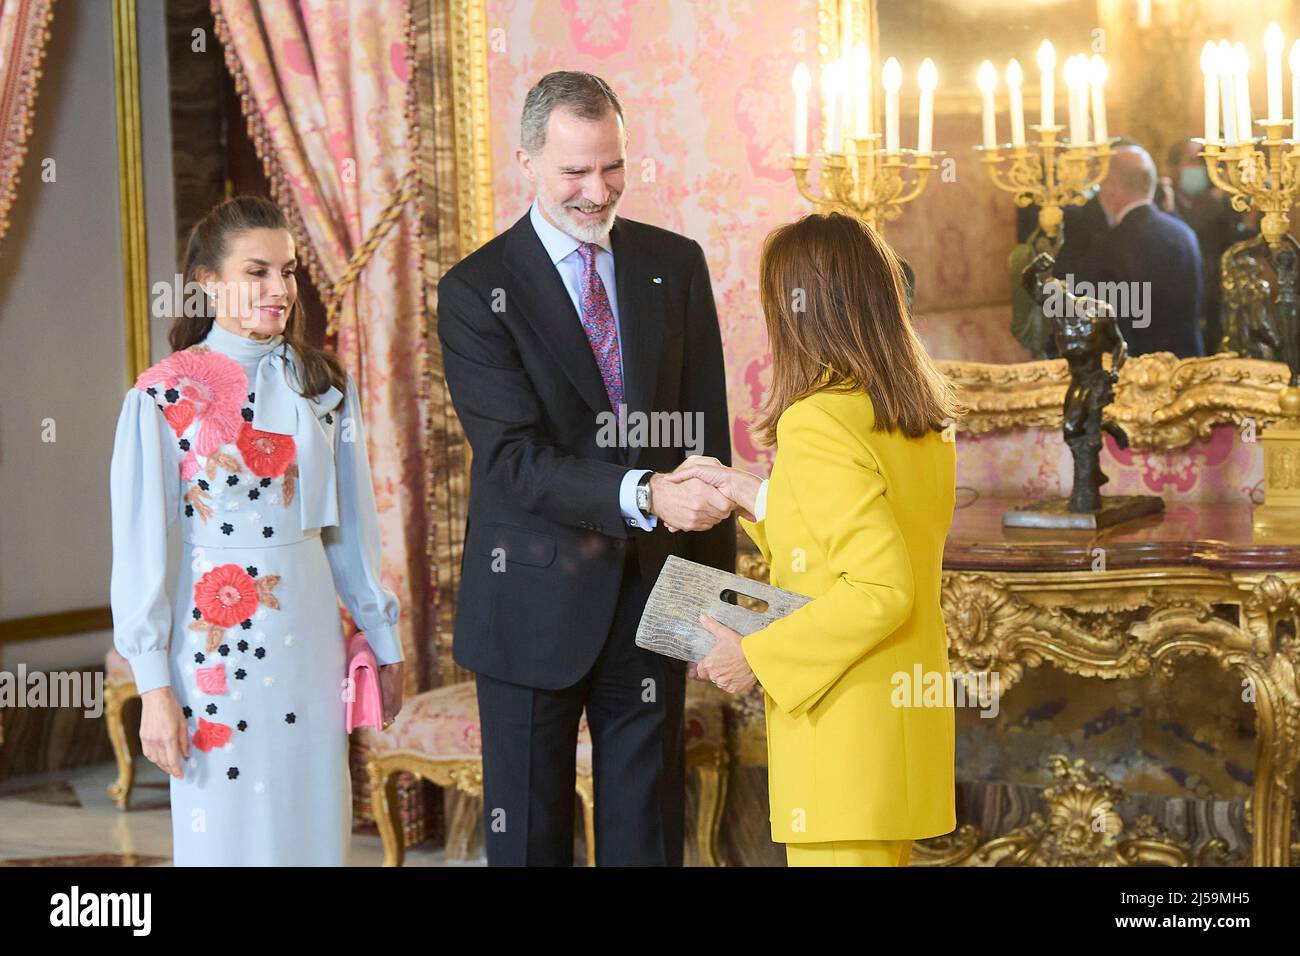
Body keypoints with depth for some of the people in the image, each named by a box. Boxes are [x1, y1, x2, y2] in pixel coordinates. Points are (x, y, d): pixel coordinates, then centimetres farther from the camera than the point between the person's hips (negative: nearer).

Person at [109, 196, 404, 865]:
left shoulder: (324, 386, 7)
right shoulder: (163, 395, -7)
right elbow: (139, 549, -6)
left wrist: (383, 639, 15)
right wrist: (154, 687, -9)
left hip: (309, 630, 4)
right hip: (216, 641, -4)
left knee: (315, 824, 9)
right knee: (227, 833, 5)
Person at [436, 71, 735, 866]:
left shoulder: (676, 266, 5)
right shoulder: (477, 292, -7)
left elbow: (706, 434, 6)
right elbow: (514, 457, -17)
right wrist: (642, 495, -32)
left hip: (651, 597, 3)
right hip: (537, 605, -3)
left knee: (648, 829, 11)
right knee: (529, 832, 9)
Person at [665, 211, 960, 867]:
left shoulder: (817, 423, -17)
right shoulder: (925, 427, 8)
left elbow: (882, 590, -23)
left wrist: (758, 657, -16)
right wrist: (754, 497, 20)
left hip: (845, 730, -8)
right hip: (910, 715, 8)